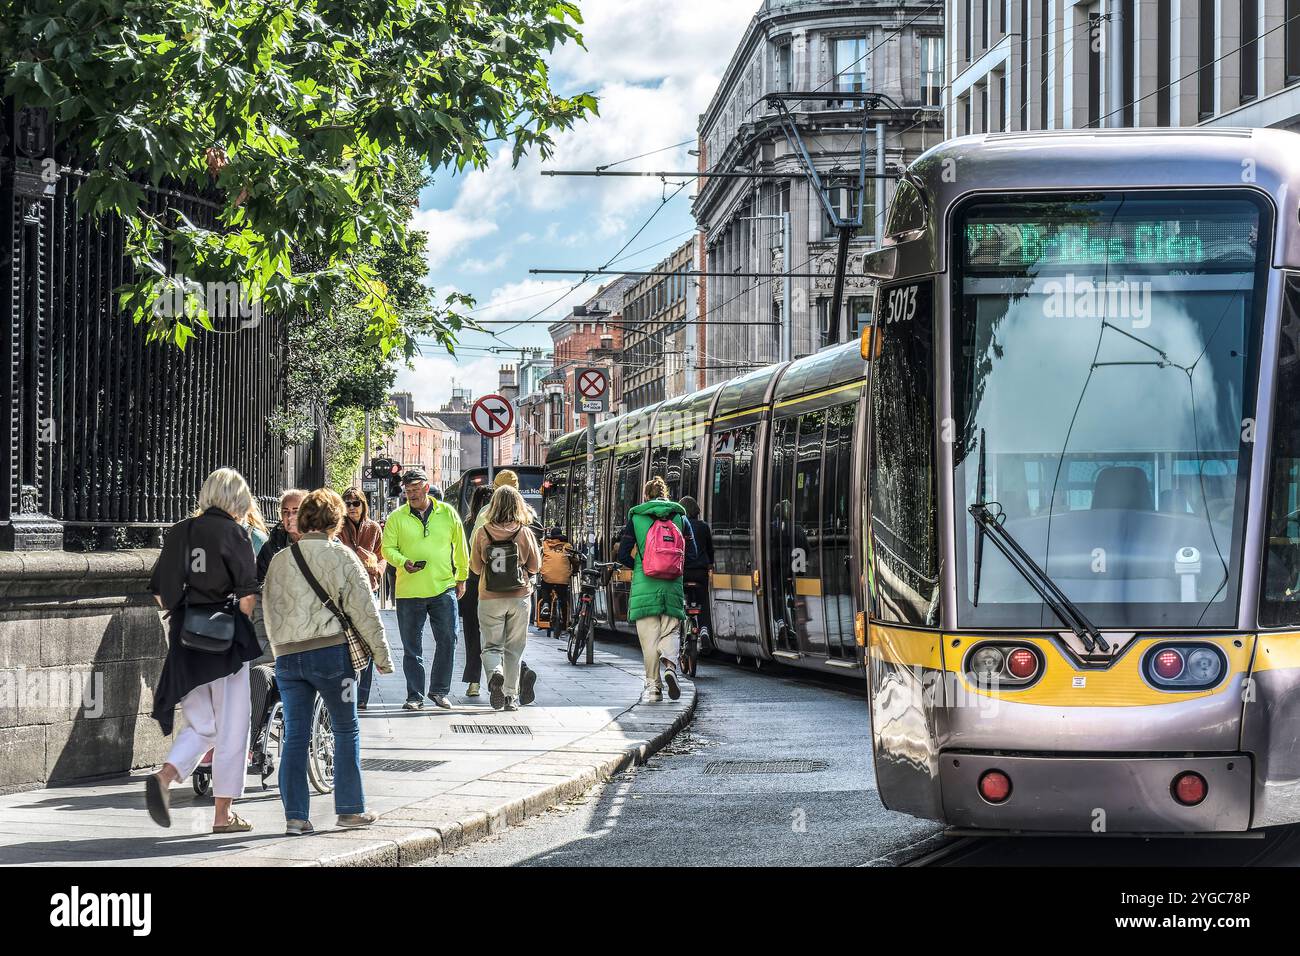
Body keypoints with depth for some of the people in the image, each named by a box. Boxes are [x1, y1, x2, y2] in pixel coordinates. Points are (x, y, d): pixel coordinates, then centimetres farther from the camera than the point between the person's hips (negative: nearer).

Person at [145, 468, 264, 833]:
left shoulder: (179, 532, 9)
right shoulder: (234, 533, -6)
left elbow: (159, 593, 10)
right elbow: (247, 596, -12)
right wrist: (244, 624, 4)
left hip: (183, 638, 5)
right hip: (225, 638, -5)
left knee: (201, 725, 15)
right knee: (231, 726, 7)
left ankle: (164, 776, -12)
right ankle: (223, 813, 11)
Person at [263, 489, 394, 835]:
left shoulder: (279, 560, 11)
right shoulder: (340, 556, -4)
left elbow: (269, 611, 17)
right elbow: (363, 609, -6)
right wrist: (381, 654, 1)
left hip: (287, 655, 4)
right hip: (330, 651, -4)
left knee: (295, 736, 5)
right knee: (346, 731, 9)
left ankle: (295, 816, 0)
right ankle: (350, 808, 13)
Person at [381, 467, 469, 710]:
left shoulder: (447, 513, 4)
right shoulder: (397, 517, 1)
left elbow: (460, 548, 13)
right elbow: (387, 548, 2)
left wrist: (462, 578, 15)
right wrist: (403, 562, -17)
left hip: (443, 588, 0)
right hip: (409, 591, 0)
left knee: (447, 641, 0)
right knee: (412, 647, 4)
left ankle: (439, 691, 15)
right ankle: (415, 695, 12)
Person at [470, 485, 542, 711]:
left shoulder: (482, 533, -7)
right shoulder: (524, 533, -7)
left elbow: (475, 567, 2)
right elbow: (535, 566, 2)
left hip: (490, 598, 0)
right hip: (519, 597, 0)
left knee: (492, 646, 8)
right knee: (514, 649, 11)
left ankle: (495, 673, -22)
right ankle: (511, 696, 11)